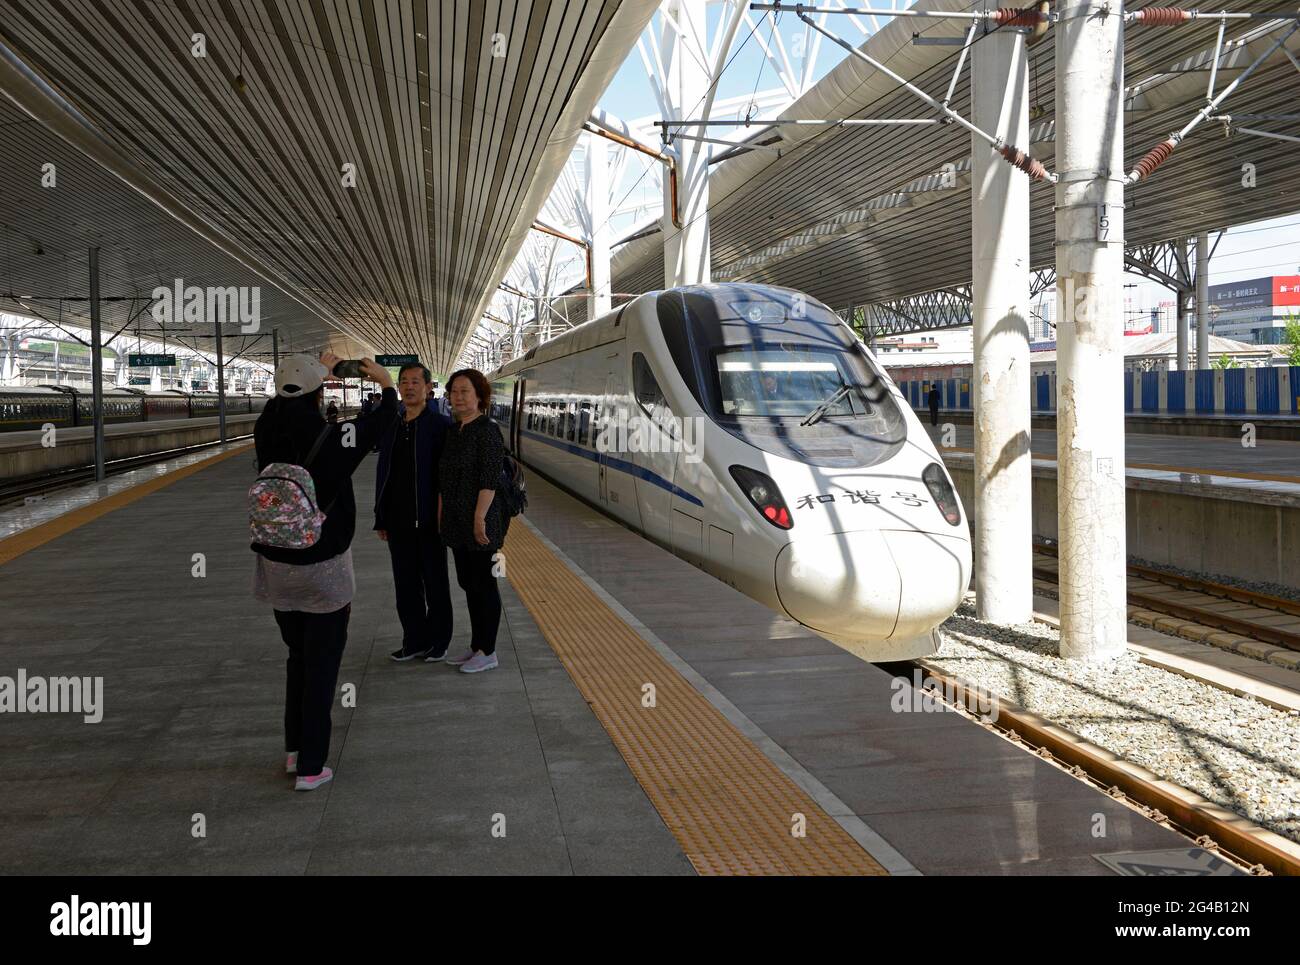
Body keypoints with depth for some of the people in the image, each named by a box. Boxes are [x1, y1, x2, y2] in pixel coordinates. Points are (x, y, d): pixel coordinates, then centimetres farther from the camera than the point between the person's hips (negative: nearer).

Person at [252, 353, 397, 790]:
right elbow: (382, 419, -1)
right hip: (324, 572, -5)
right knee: (321, 667, 6)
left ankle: (294, 750, 31)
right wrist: (386, 385, 20)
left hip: (277, 567, 5)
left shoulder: (268, 436, -7)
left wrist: (320, 369, 32)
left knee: (298, 657, 23)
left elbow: (280, 405, 16)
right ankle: (310, 767, 11)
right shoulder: (335, 439, -18)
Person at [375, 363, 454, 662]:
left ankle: (438, 642, 21)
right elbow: (382, 473, 12)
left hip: (429, 522, -5)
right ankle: (414, 640, 25)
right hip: (398, 522, 5)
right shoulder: (390, 427, 9)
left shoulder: (441, 425, -9)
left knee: (435, 584, 8)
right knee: (406, 584, 12)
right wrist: (381, 519, 11)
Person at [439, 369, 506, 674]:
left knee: (483, 583, 0)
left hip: (480, 523, -8)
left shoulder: (487, 430, -13)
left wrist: (480, 519, -22)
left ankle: (487, 652, 9)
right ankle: (476, 647, 24)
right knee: (468, 583, 14)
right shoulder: (454, 431, 12)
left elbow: (490, 480, -19)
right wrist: (441, 513, 14)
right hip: (457, 523, 9)